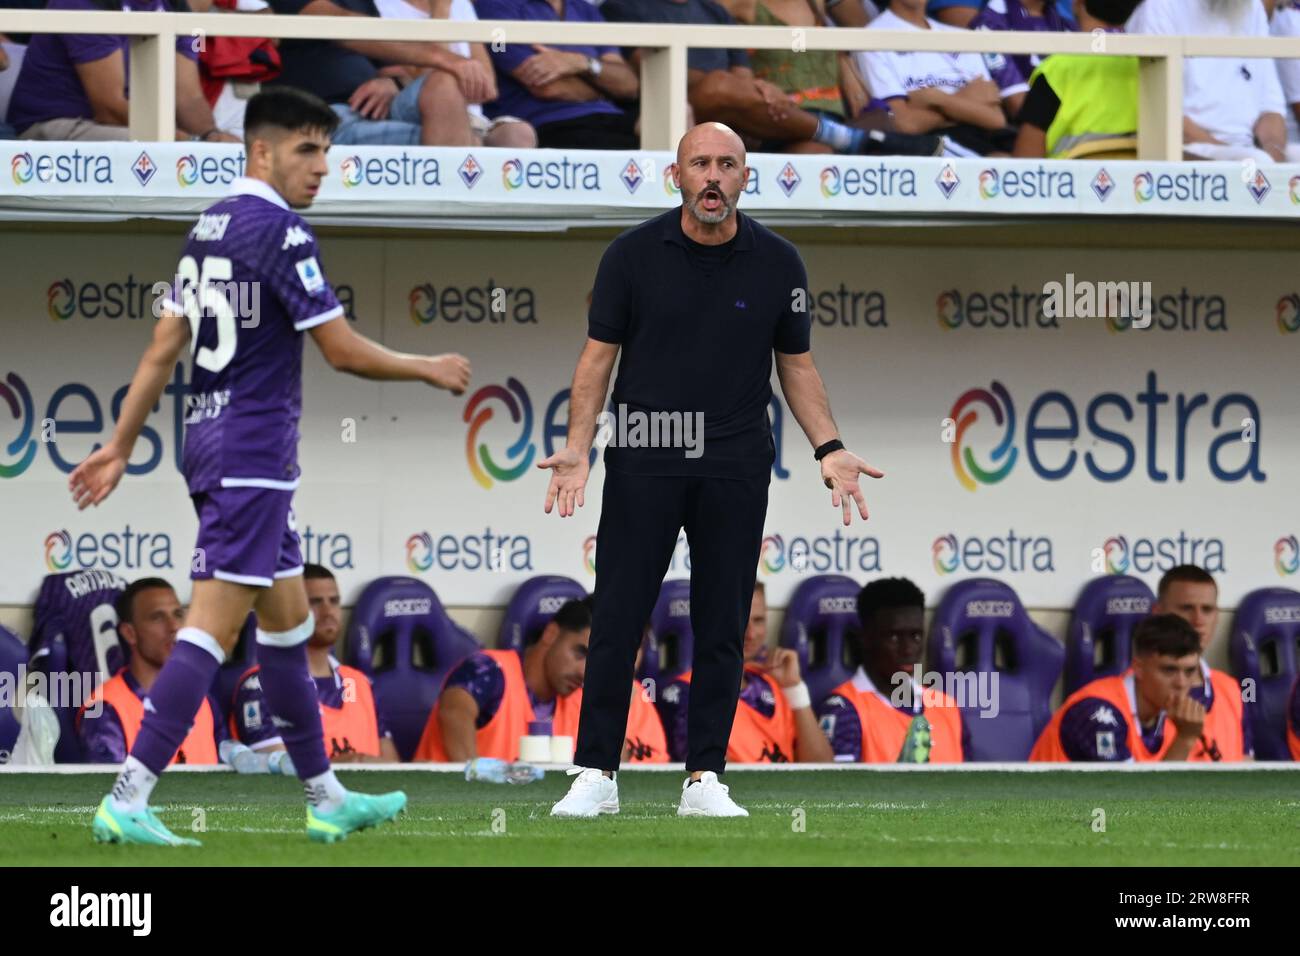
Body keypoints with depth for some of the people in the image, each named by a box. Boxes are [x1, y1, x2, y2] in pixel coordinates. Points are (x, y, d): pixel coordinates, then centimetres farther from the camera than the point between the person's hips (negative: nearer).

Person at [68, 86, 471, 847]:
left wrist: (122, 445, 18)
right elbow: (343, 350, -14)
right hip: (253, 450, -10)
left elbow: (164, 347, 15)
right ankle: (128, 802, -18)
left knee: (288, 618, 16)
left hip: (210, 442, 10)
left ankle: (327, 799, 24)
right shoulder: (279, 231, -14)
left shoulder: (211, 226, 13)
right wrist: (430, 370, 1)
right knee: (215, 626, -12)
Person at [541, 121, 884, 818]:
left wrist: (830, 450, -1)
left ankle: (704, 779, 9)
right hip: (643, 464, -1)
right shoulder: (633, 255, -3)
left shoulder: (777, 264, 1)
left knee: (722, 629, 3)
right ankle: (596, 774, 4)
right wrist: (578, 446, -10)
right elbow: (598, 356, 1)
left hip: (736, 469, 1)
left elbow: (796, 365, 10)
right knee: (616, 621, -3)